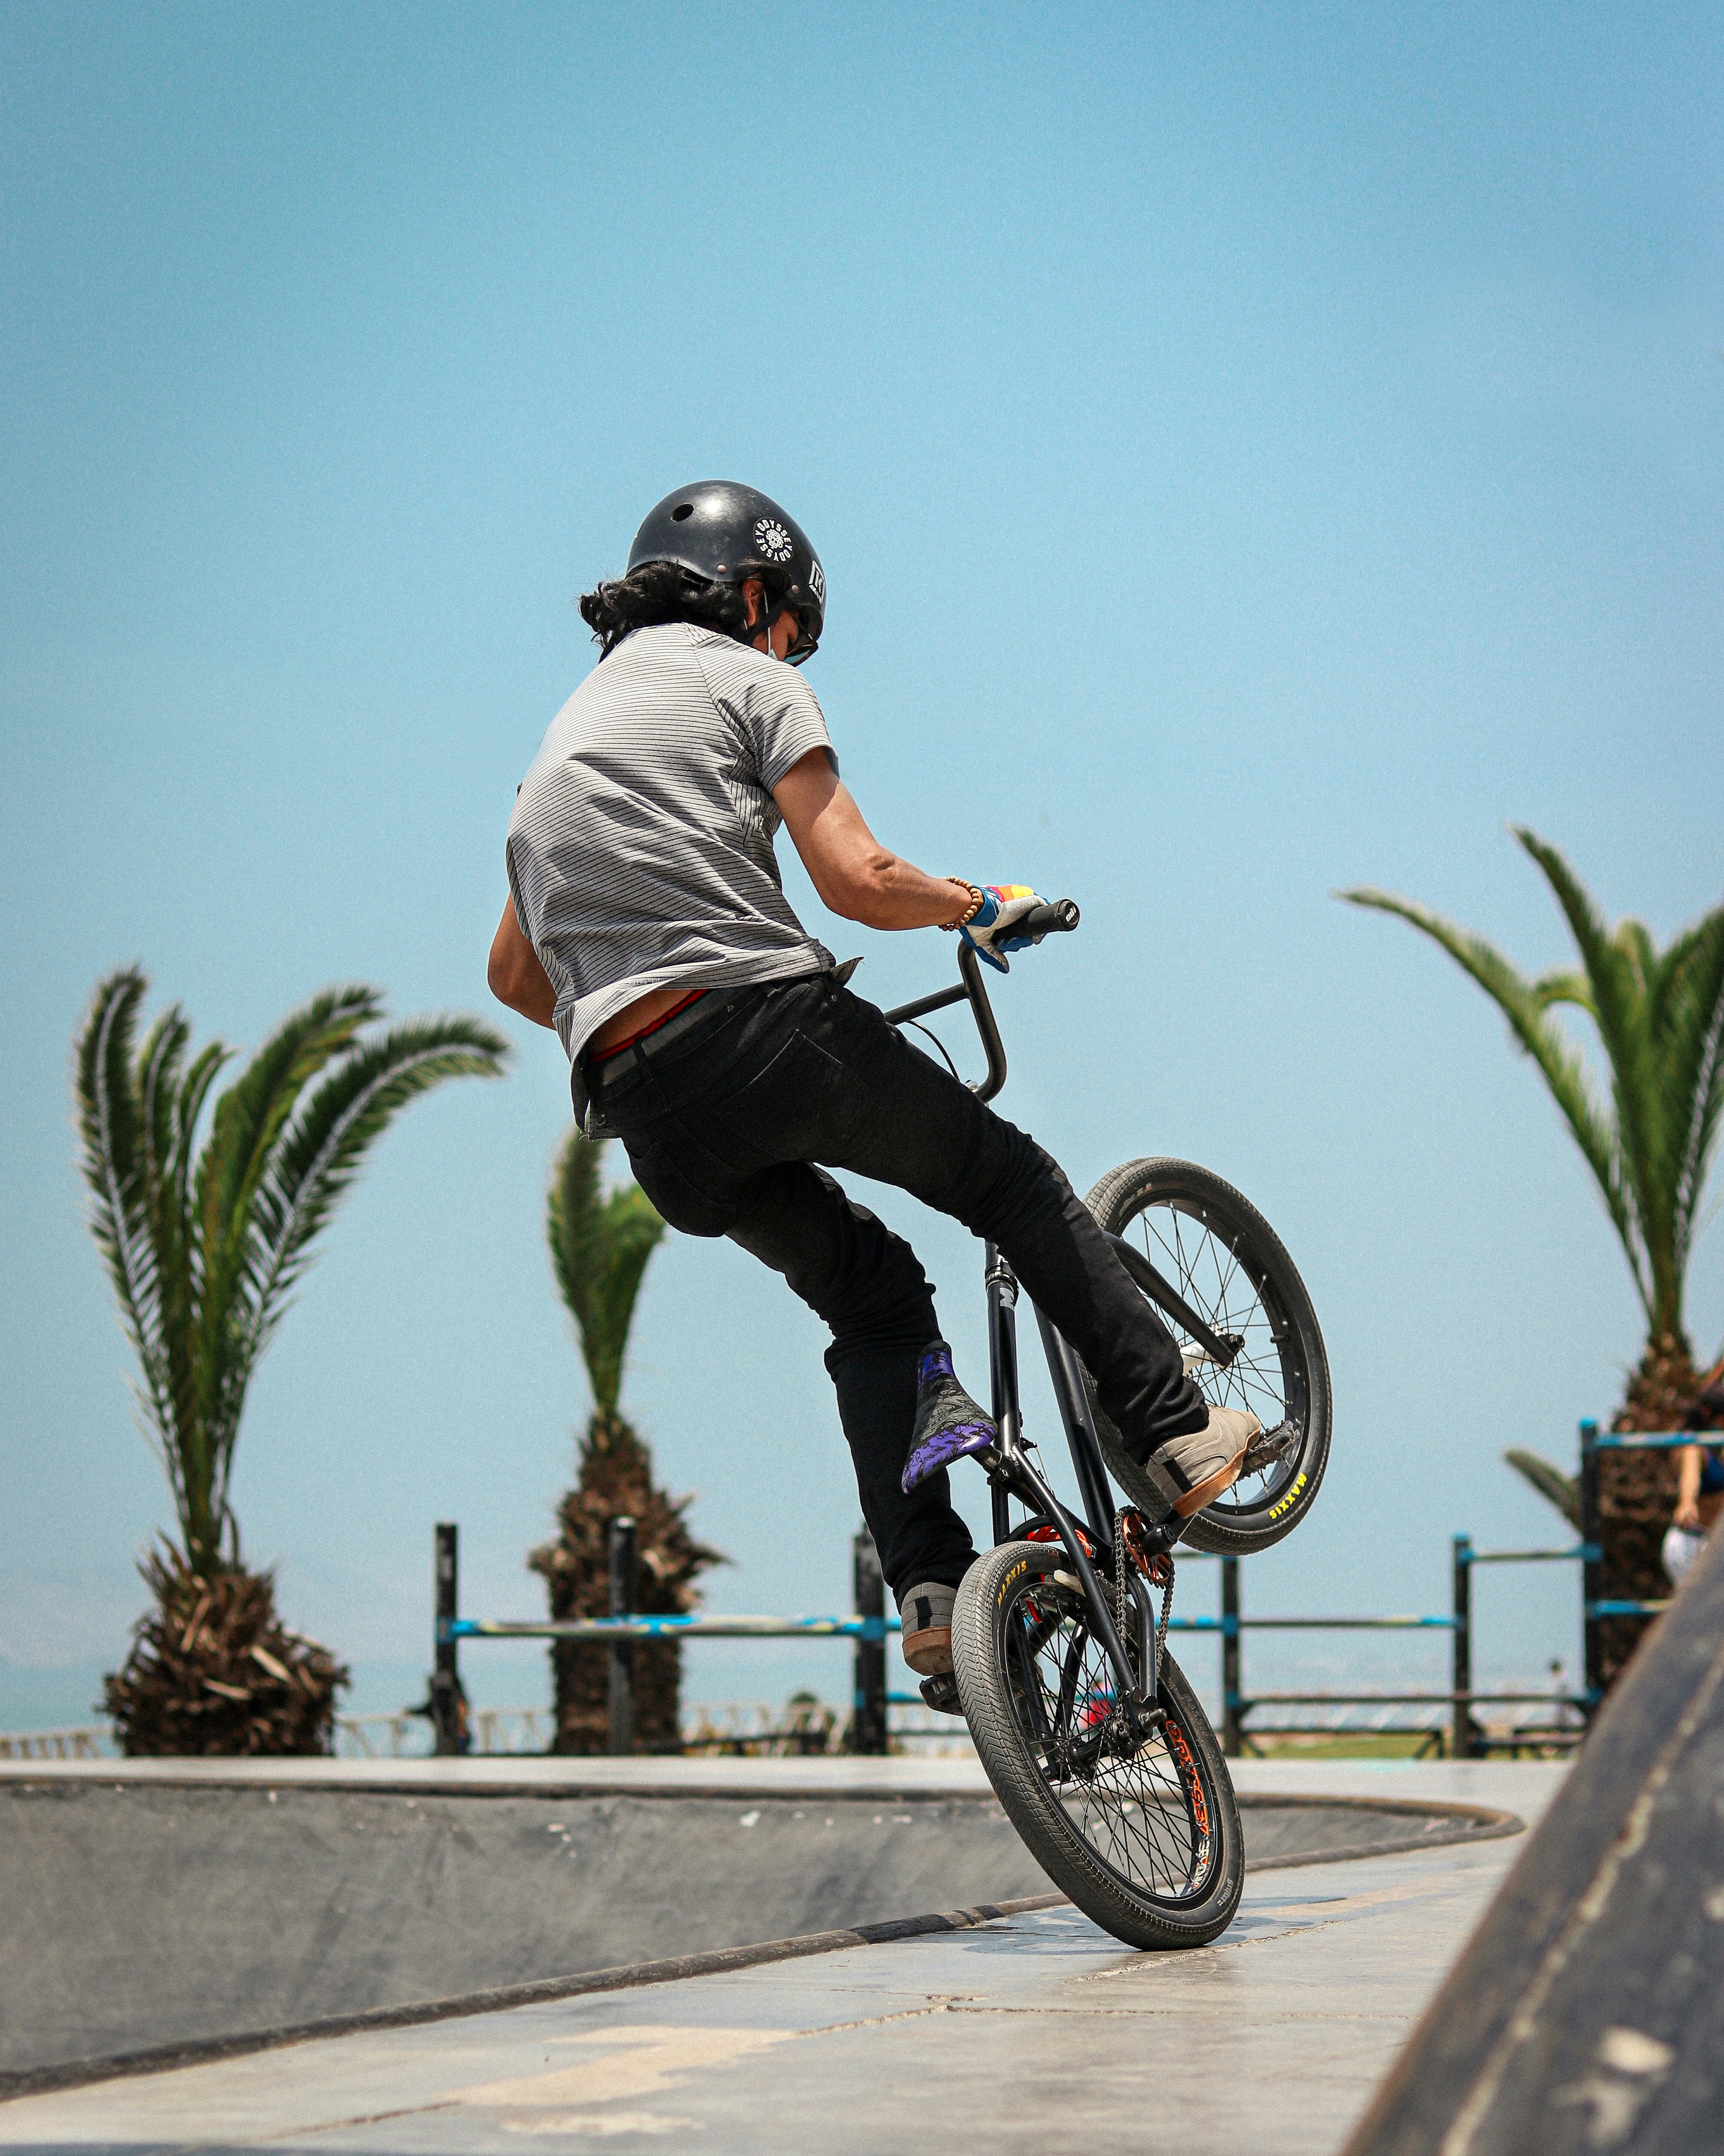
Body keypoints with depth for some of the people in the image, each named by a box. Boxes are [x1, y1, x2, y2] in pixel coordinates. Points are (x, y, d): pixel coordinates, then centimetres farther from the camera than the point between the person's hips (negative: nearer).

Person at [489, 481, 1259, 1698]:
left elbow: (514, 976, 35)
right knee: (1014, 1180, 13)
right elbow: (856, 880, -6)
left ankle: (932, 1585, 0)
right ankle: (1172, 1435, 7)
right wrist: (979, 904, 12)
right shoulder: (748, 680, 8)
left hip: (645, 1114, 6)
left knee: (870, 1291, 16)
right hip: (766, 1018, -6)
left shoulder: (570, 726, 29)